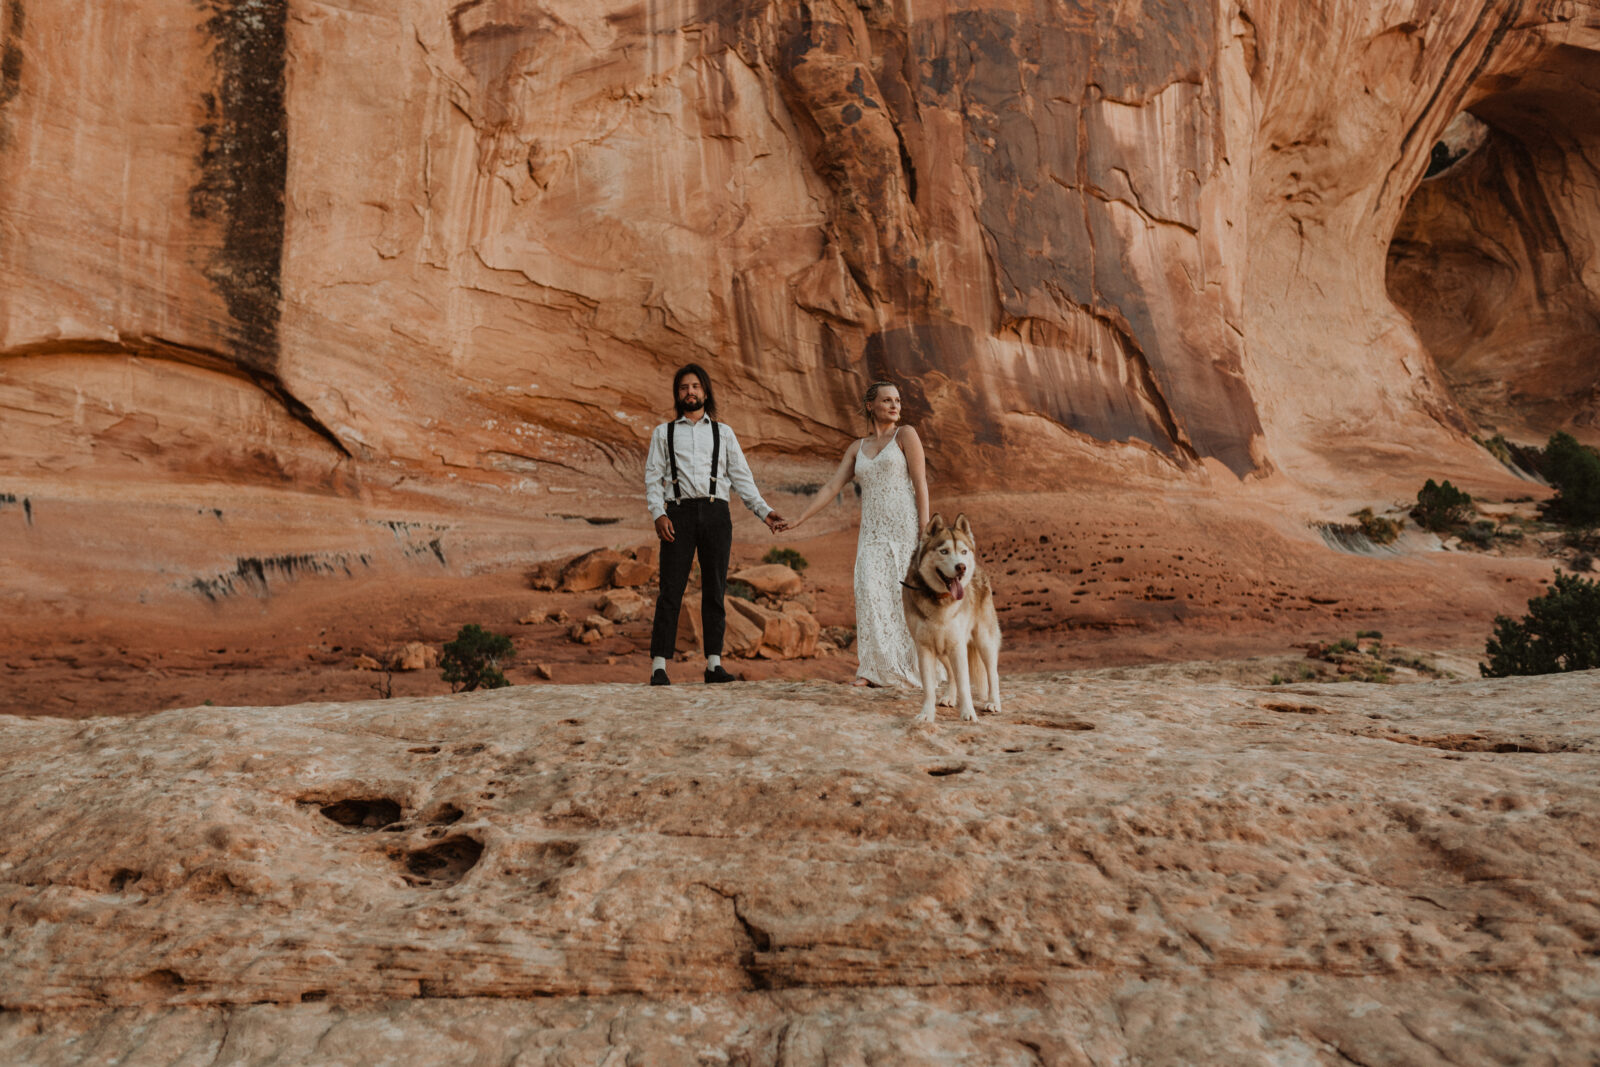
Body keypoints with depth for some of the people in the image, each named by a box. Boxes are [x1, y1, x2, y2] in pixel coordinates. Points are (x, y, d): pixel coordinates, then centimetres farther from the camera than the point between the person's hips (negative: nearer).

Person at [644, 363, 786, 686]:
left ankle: (714, 664, 4)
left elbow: (741, 477, 13)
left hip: (716, 513, 2)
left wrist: (764, 511, 1)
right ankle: (659, 666, -7)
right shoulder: (663, 433, 16)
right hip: (679, 513, -1)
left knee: (715, 590, 1)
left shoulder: (723, 433, 18)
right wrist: (658, 514, -9)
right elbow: (653, 477, 8)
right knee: (671, 589, -8)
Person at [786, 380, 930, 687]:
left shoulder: (906, 434, 4)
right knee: (871, 592, -14)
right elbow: (832, 487, 13)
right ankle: (874, 669, -11)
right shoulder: (857, 448, 17)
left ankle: (917, 667, 6)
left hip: (905, 526, -3)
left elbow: (920, 482, -4)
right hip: (873, 533, 3)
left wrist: (925, 530, -13)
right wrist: (799, 519, 5)